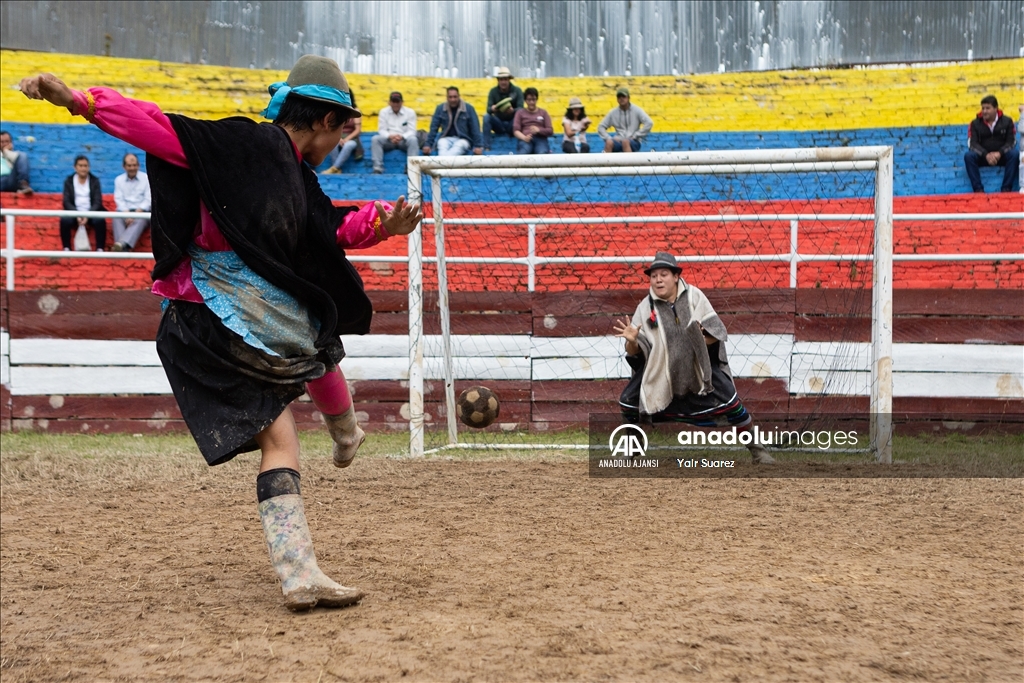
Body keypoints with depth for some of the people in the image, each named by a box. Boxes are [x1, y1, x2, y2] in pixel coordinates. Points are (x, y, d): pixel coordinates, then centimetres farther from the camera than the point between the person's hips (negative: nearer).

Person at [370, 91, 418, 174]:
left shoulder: (410, 112, 2)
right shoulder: (383, 112, 6)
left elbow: (412, 131, -6)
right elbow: (382, 130, -1)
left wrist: (401, 136, -28)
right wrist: (390, 136, -25)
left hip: (404, 140, -1)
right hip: (389, 140, 1)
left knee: (413, 139, -35)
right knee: (375, 139, -29)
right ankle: (377, 168, -36)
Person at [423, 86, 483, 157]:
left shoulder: (468, 108, -1)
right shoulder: (440, 108, 3)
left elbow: (475, 127, 0)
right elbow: (434, 127, 6)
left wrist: (478, 146, -7)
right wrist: (428, 144, -1)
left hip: (462, 140, -2)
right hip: (446, 139, 2)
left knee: (458, 147, -38)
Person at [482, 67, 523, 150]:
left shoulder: (517, 91, -7)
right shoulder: (493, 91, -3)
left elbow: (521, 109, -17)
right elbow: (488, 109, -12)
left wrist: (513, 110, -41)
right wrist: (492, 109, -38)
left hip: (513, 124, -2)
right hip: (499, 123, 2)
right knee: (486, 116, -26)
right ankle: (486, 147, -31)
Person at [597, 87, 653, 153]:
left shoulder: (636, 110, 2)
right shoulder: (613, 113, 11)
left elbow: (649, 123, -8)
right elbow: (601, 127, 15)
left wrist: (635, 136, -10)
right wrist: (609, 138, -3)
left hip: (634, 142, -2)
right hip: (619, 141, 3)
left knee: (625, 141, -38)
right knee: (609, 142, -31)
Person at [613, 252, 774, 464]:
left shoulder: (694, 296, -10)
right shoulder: (645, 307, -10)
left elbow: (716, 332, -8)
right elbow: (635, 353, -9)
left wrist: (704, 339, -30)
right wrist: (631, 342, -32)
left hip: (700, 365, -1)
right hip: (660, 369, 1)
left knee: (730, 401, -12)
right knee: (628, 400, -9)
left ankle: (756, 448, 7)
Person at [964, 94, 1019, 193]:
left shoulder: (1007, 121, 4)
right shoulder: (975, 123, 2)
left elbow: (1011, 141, -3)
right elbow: (973, 143, -8)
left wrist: (999, 153, -24)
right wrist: (986, 155, -28)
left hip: (1001, 156, 0)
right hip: (982, 156, 0)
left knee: (1015, 154, -30)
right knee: (968, 156, -30)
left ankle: (1006, 189, -31)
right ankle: (978, 189, -34)